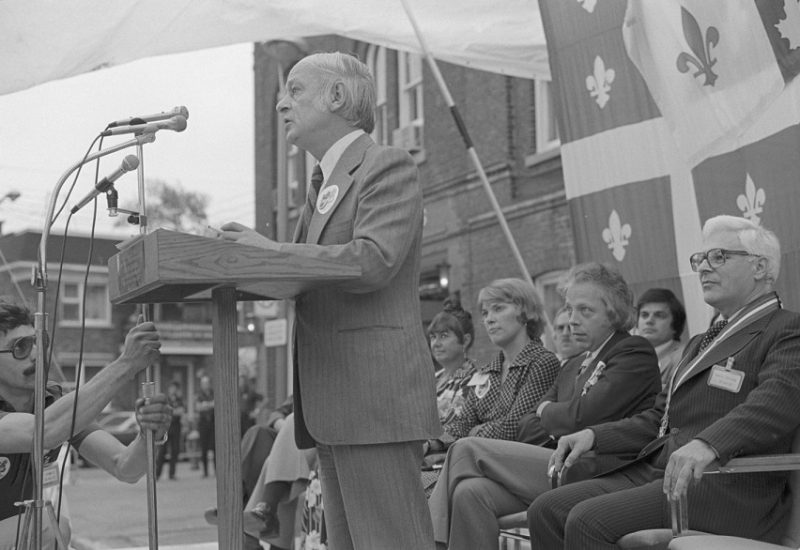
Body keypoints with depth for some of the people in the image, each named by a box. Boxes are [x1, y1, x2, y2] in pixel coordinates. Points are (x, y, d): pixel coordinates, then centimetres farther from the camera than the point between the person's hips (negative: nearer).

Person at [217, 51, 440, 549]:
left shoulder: (389, 166, -4)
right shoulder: (324, 184, 24)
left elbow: (372, 262, -19)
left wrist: (273, 250, -14)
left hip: (376, 395, -9)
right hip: (332, 404, 9)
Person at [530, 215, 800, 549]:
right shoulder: (701, 342, 28)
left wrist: (708, 444, -39)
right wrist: (594, 435, 8)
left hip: (726, 484, -8)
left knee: (589, 521, -26)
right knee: (546, 511, -7)